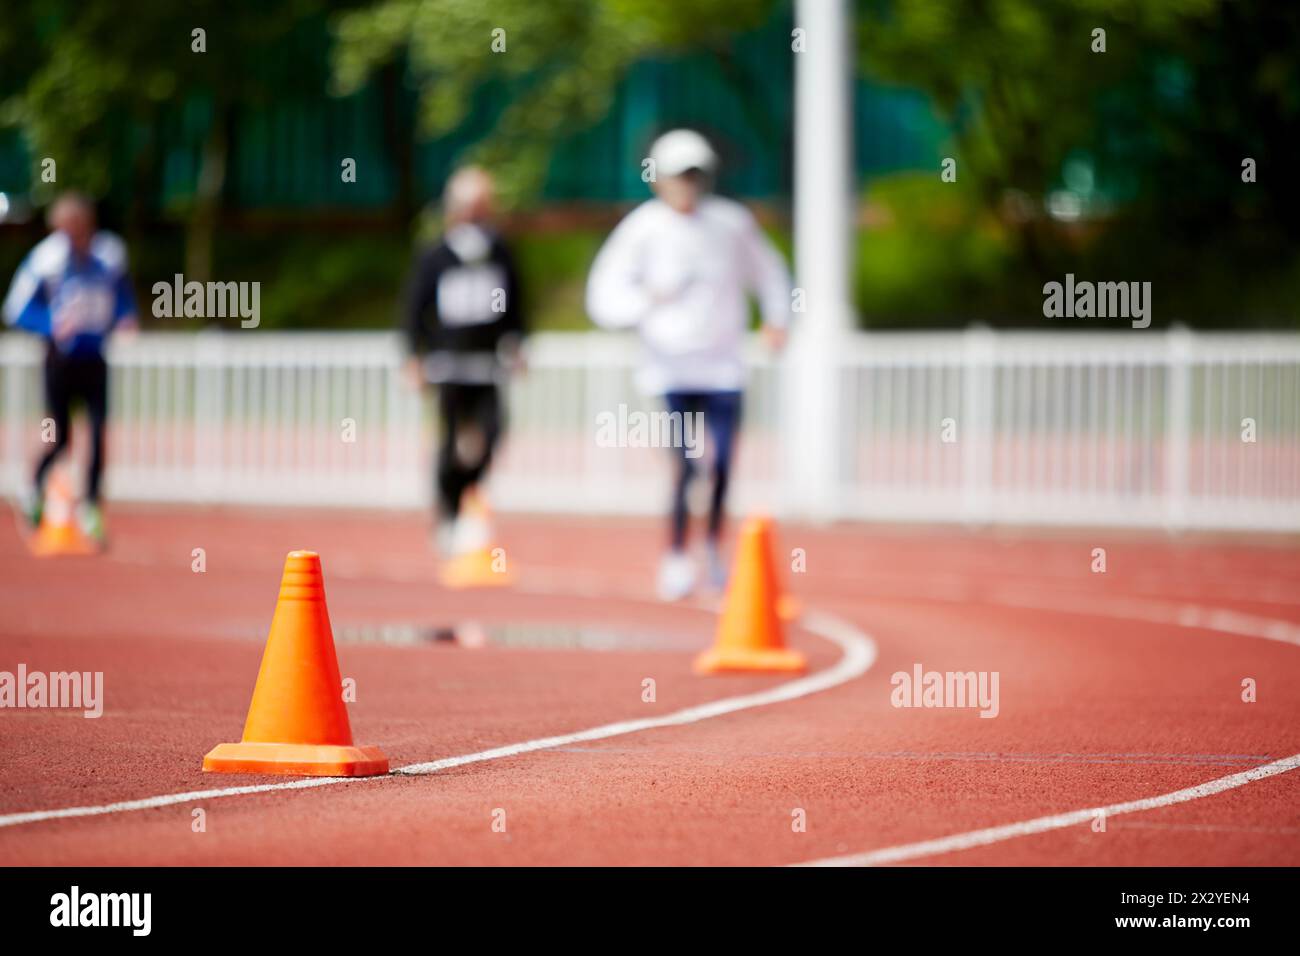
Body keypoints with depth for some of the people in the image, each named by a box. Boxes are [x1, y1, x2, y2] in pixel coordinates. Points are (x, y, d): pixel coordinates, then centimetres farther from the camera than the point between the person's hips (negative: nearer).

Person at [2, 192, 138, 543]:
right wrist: (53, 324, -20)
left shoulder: (110, 252, 0)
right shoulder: (45, 258, -10)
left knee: (99, 432, -7)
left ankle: (90, 505, 7)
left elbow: (124, 295, 18)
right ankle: (35, 488, 27)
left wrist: (125, 319, -2)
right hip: (62, 356, -3)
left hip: (96, 358, 3)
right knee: (59, 438, -3)